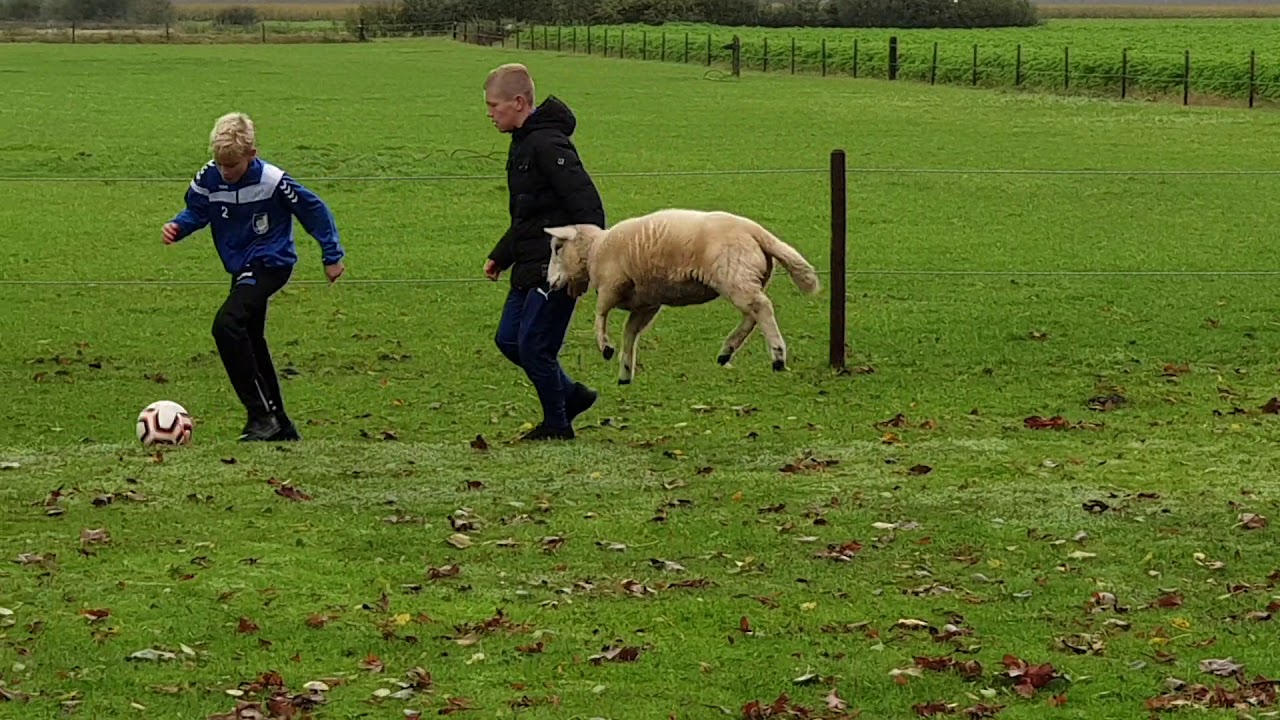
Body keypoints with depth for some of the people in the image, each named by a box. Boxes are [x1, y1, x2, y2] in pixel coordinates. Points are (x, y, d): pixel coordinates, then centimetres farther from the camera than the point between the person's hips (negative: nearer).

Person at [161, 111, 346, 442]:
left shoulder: (273, 181, -21)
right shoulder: (208, 177, -7)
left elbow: (315, 211, -10)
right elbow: (196, 211, 7)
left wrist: (332, 256, -4)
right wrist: (177, 227, -15)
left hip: (271, 263, -8)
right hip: (242, 267, 8)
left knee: (227, 324, -26)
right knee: (251, 343, 15)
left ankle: (261, 416, -22)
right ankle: (280, 424, 29)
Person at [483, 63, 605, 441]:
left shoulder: (548, 144, -18)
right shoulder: (523, 143, 15)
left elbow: (587, 204, -23)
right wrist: (501, 256, 24)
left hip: (558, 267, -10)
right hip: (531, 268, 10)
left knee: (533, 346, -6)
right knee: (508, 339, 10)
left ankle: (556, 425, 10)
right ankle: (571, 395, 23)